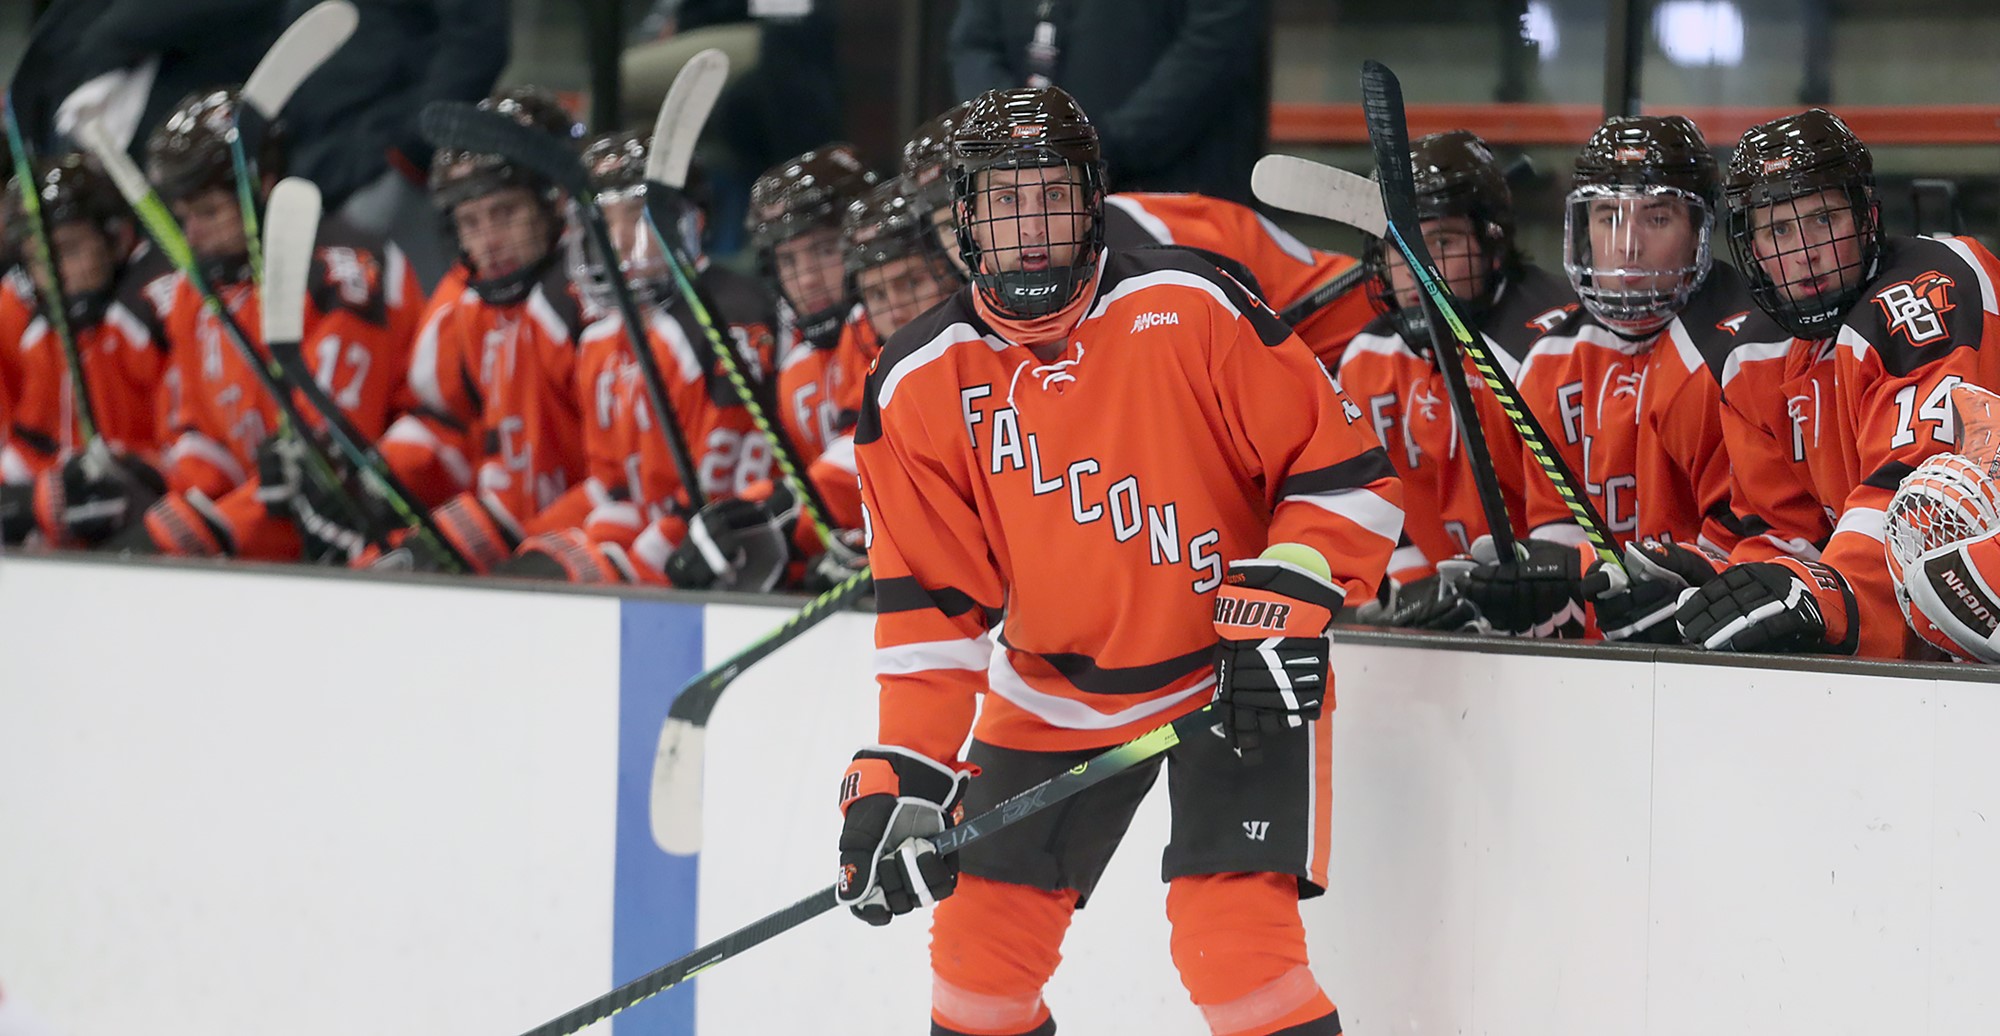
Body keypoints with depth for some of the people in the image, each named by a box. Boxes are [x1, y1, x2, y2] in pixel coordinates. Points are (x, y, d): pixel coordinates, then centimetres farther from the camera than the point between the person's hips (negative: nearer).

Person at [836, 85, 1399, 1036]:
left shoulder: (1190, 308, -16)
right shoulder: (921, 383, -6)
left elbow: (1342, 468, -12)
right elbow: (931, 600, -3)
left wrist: (1283, 614, -21)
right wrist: (905, 774, -12)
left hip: (1231, 674, -4)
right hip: (1052, 697, 4)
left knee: (1234, 938, -19)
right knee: (982, 940, 6)